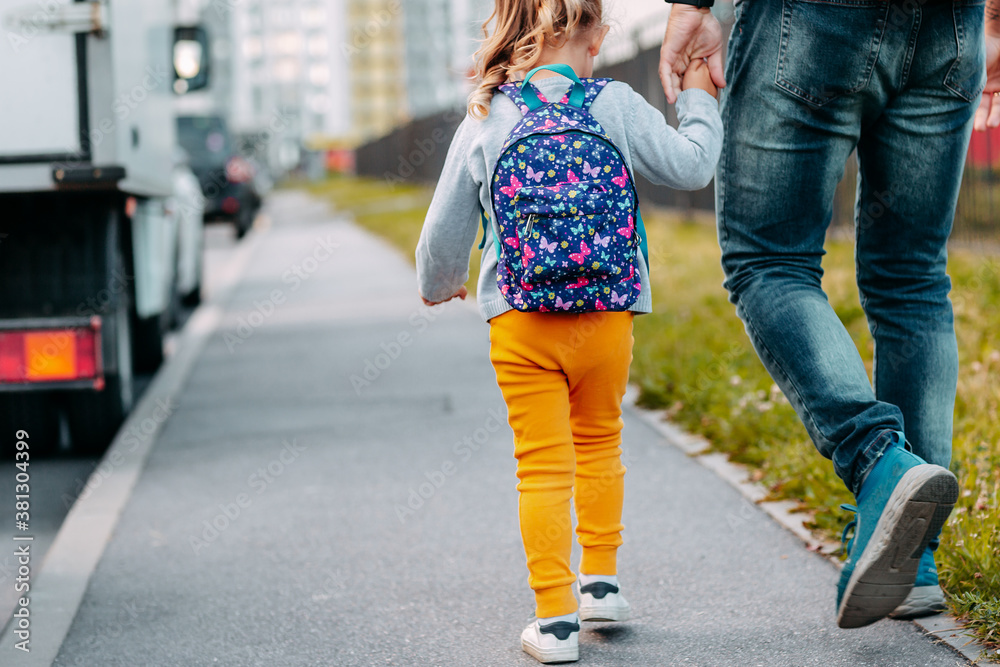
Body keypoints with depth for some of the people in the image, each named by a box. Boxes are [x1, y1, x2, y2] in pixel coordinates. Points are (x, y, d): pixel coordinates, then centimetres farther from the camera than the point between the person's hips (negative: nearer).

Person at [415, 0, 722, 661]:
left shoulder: (484, 124, 1)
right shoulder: (616, 104, -2)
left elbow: (445, 229, 7)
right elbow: (689, 166, 1)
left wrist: (440, 283, 27)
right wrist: (698, 101, 18)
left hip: (521, 323, -1)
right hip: (607, 316, 1)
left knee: (543, 466, 2)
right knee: (599, 441, 22)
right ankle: (601, 580, 32)